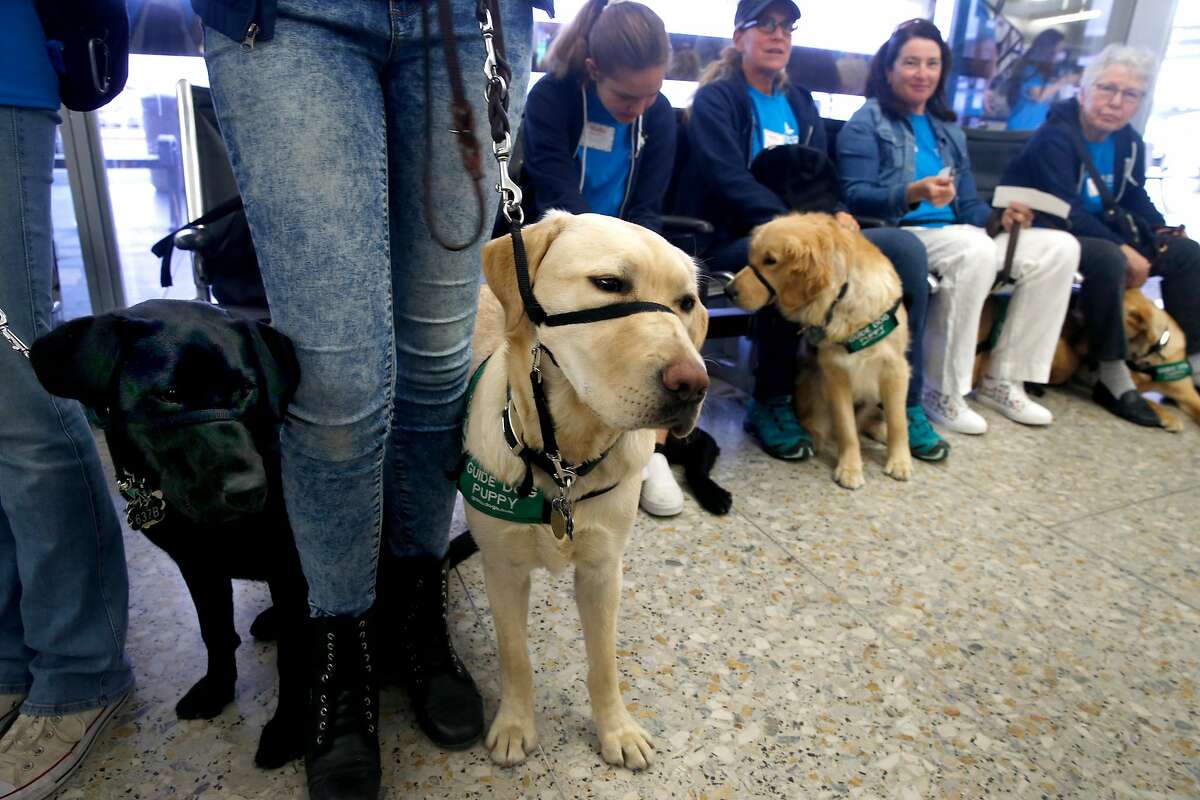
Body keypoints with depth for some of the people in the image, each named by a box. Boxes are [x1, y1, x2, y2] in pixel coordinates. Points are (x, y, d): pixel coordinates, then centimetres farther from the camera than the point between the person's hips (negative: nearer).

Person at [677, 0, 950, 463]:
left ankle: (904, 403, -11)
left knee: (903, 245, -17)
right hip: (734, 239, -6)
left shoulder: (800, 103, 20)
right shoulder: (715, 99, 1)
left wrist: (836, 213, -6)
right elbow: (728, 179, -13)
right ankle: (769, 404, -20)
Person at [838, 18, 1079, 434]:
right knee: (975, 248, -36)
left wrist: (999, 217, -2)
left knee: (1060, 247, -8)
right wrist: (914, 193, -28)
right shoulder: (867, 122, 3)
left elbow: (968, 204, 20)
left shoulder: (948, 129, 23)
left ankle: (1002, 379, -3)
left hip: (957, 237, 8)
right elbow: (855, 197, -12)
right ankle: (941, 391, -23)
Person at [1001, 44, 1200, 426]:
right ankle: (1113, 379, -24)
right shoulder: (1056, 136, -17)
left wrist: (1162, 232, -4)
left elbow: (1135, 201, 17)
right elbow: (1065, 213, -26)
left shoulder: (1129, 143, 8)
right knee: (1109, 259, -35)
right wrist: (1125, 250, -29)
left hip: (1097, 234, 9)